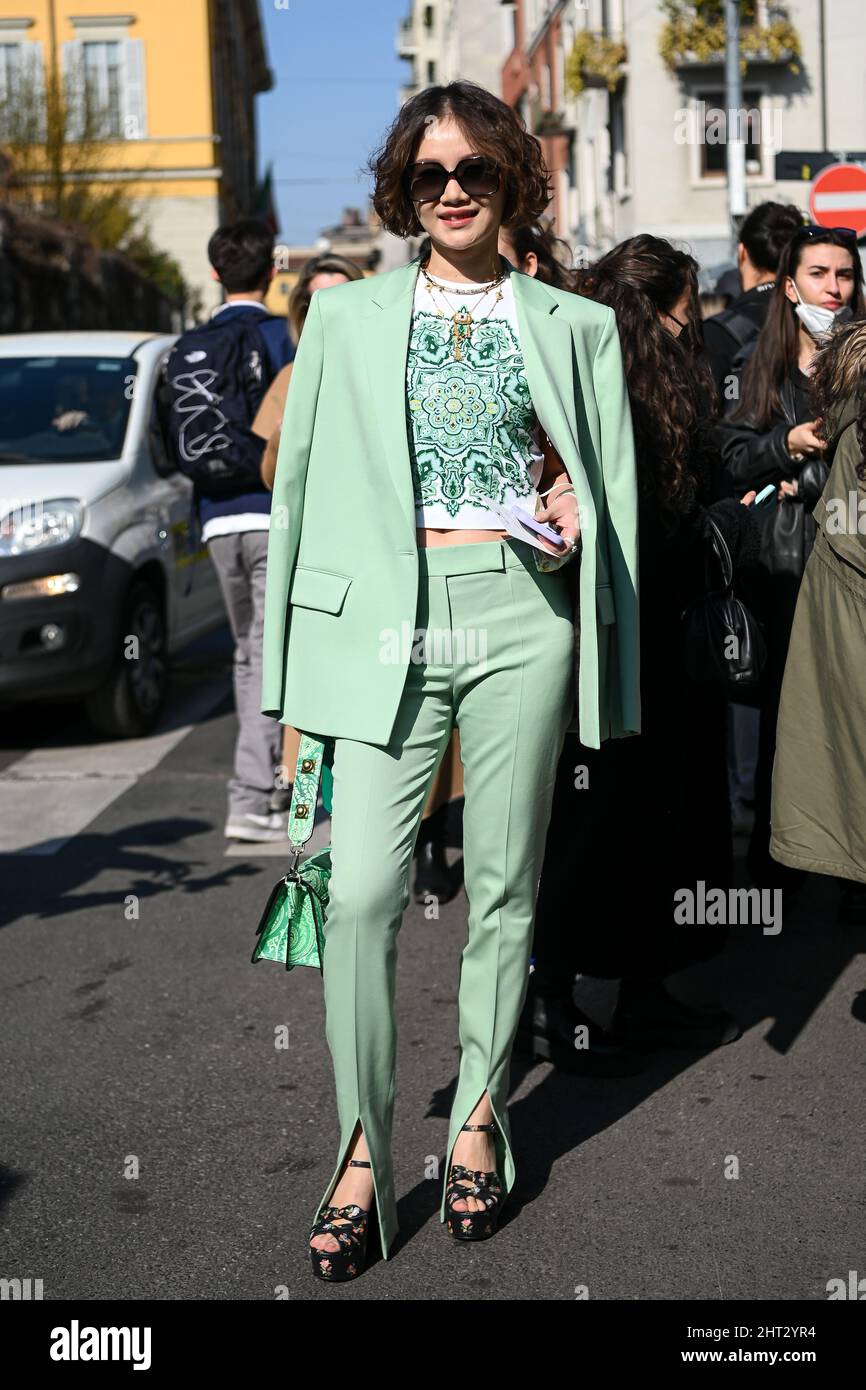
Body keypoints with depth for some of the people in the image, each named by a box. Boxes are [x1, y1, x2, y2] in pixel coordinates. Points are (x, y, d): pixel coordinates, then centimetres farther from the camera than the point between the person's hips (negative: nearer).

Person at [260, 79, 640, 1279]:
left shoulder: (574, 326, 10)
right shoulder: (346, 317, 10)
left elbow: (615, 492, 16)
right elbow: (301, 477, 10)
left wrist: (574, 517, -3)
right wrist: (297, 661, 7)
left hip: (521, 614, 1)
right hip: (385, 619, 0)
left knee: (504, 883, 7)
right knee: (362, 891, -9)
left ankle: (480, 1115, 22)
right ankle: (364, 1146, 5)